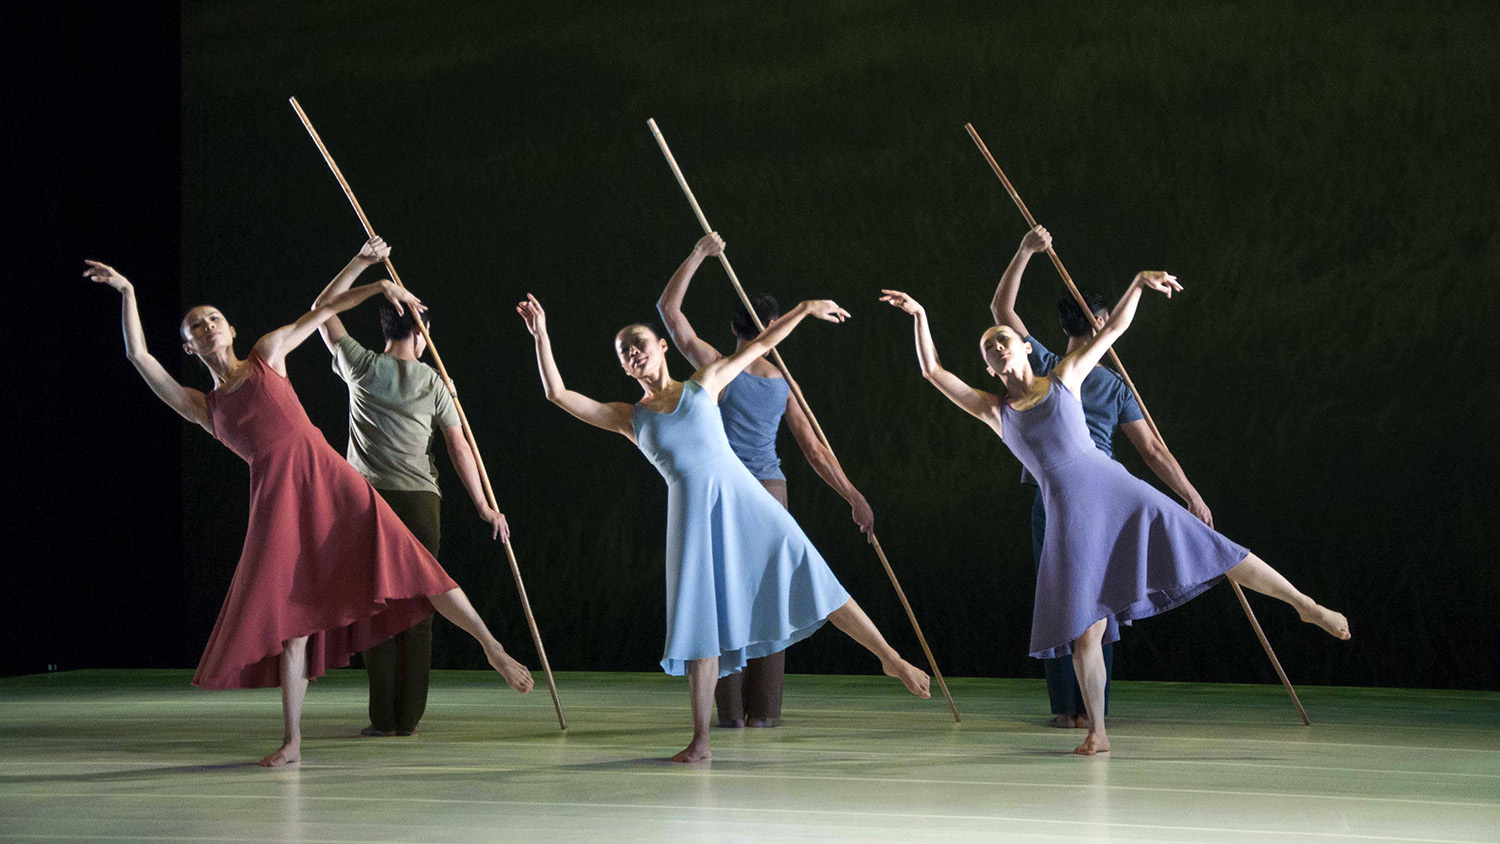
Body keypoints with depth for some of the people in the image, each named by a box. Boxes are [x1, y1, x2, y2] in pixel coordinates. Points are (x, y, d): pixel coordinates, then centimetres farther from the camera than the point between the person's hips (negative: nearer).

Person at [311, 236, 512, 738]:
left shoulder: (362, 367, 2)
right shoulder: (432, 383, 2)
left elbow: (322, 310, 14)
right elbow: (460, 448, 1)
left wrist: (361, 263, 13)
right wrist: (484, 508, 7)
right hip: (420, 500, 0)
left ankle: (384, 718, -1)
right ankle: (408, 718, 4)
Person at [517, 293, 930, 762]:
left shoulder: (703, 384, 16)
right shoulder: (629, 418, 14)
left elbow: (761, 343, 22)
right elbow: (558, 394, 8)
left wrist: (804, 310, 20)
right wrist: (541, 336, 3)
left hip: (741, 496, 0)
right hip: (690, 510, 0)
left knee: (809, 577, -6)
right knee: (702, 622, -4)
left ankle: (888, 657, 3)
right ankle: (700, 740, 1)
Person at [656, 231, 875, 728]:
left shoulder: (716, 367, -7)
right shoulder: (783, 383, 3)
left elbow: (668, 308, -5)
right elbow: (814, 450, 5)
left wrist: (698, 256, -1)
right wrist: (852, 496, 12)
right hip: (768, 491, 2)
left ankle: (729, 708, -1)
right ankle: (763, 710, 5)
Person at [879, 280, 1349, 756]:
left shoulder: (1063, 378, 15)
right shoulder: (995, 412, 15)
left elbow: (1114, 328, 15)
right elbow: (933, 370, 12)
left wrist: (1138, 284, 3)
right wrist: (920, 316, 6)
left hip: (1116, 489, 0)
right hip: (1069, 515, 0)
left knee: (1213, 553, -2)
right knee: (1087, 628, -5)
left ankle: (1306, 606, 7)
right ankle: (1097, 733, 3)